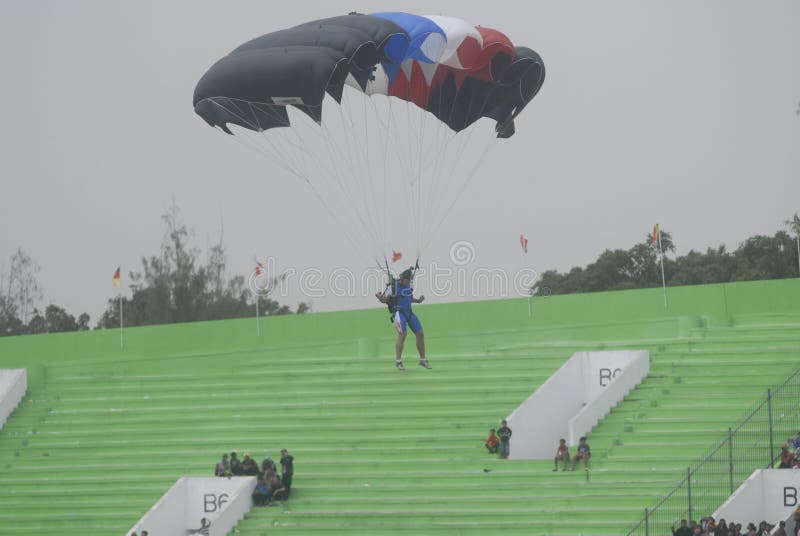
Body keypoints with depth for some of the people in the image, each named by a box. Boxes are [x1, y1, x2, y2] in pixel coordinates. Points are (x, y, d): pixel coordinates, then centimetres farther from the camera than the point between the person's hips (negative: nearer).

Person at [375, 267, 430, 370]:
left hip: (409, 313, 7)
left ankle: (423, 360, 14)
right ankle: (398, 361, -17)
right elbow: (384, 300, -4)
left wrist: (418, 300, 9)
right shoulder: (393, 286, -10)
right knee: (402, 334, -25)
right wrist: (379, 297, -25)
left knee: (420, 334, 0)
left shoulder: (409, 286, 9)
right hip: (398, 313, -7)